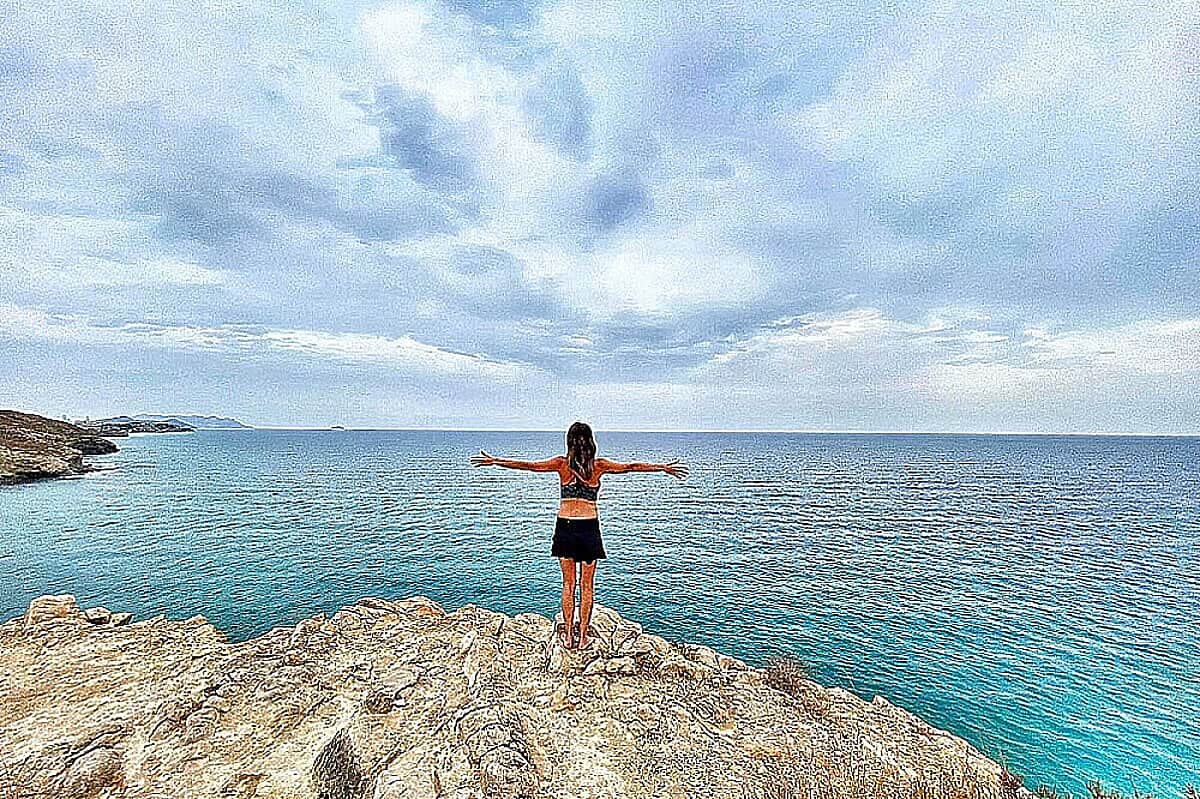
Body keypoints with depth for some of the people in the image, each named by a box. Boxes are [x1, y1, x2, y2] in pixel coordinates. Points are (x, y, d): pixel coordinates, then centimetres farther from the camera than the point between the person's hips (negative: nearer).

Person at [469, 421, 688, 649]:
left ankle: (568, 636, 20)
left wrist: (494, 461, 10)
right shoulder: (599, 465, -4)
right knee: (587, 585, 11)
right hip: (589, 527, -1)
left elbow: (528, 465, 0)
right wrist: (664, 467, 14)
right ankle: (583, 636, 19)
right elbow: (631, 467, 3)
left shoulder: (562, 463, -3)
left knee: (568, 583, 13)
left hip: (565, 526, 1)